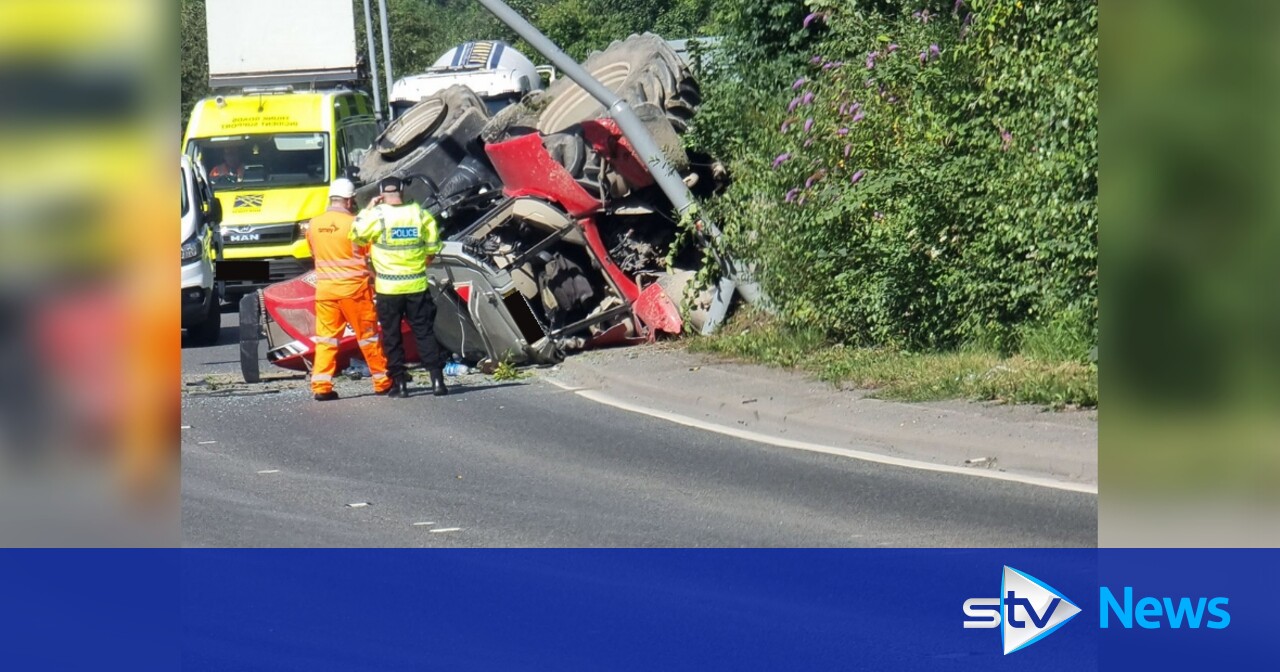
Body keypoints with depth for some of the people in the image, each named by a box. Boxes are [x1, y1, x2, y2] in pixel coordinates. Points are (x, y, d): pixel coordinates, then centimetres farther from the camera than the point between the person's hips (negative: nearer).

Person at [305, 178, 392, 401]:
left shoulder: (314, 224, 2)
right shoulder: (354, 224, -12)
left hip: (325, 288, 3)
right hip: (354, 287, -3)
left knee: (326, 337, 5)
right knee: (368, 335, 7)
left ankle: (321, 385, -5)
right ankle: (382, 382, 14)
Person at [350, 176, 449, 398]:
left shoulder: (377, 215, -10)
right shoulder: (420, 214, 0)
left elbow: (357, 234, 2)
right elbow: (432, 248, 6)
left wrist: (367, 209, 9)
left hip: (388, 288, -2)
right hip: (417, 286, 2)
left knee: (392, 337, 7)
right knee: (424, 332, 6)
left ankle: (399, 383, 6)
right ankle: (437, 379, -1)